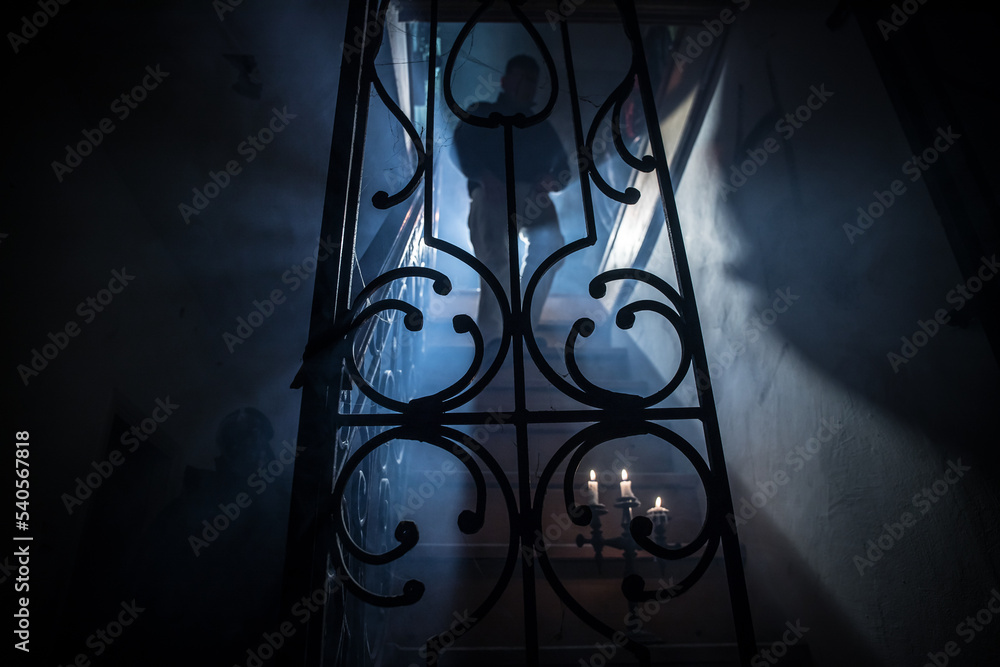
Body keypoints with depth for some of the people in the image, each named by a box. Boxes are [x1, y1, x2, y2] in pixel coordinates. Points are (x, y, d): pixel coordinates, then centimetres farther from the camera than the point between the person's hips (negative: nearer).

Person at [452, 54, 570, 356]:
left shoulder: (543, 128, 28)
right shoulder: (483, 114, 20)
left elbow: (563, 168, 18)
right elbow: (461, 147, 3)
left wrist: (553, 179, -7)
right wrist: (484, 177, -16)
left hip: (529, 196, 2)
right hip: (490, 193, -2)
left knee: (548, 240, -30)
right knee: (493, 249, -32)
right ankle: (492, 336, -37)